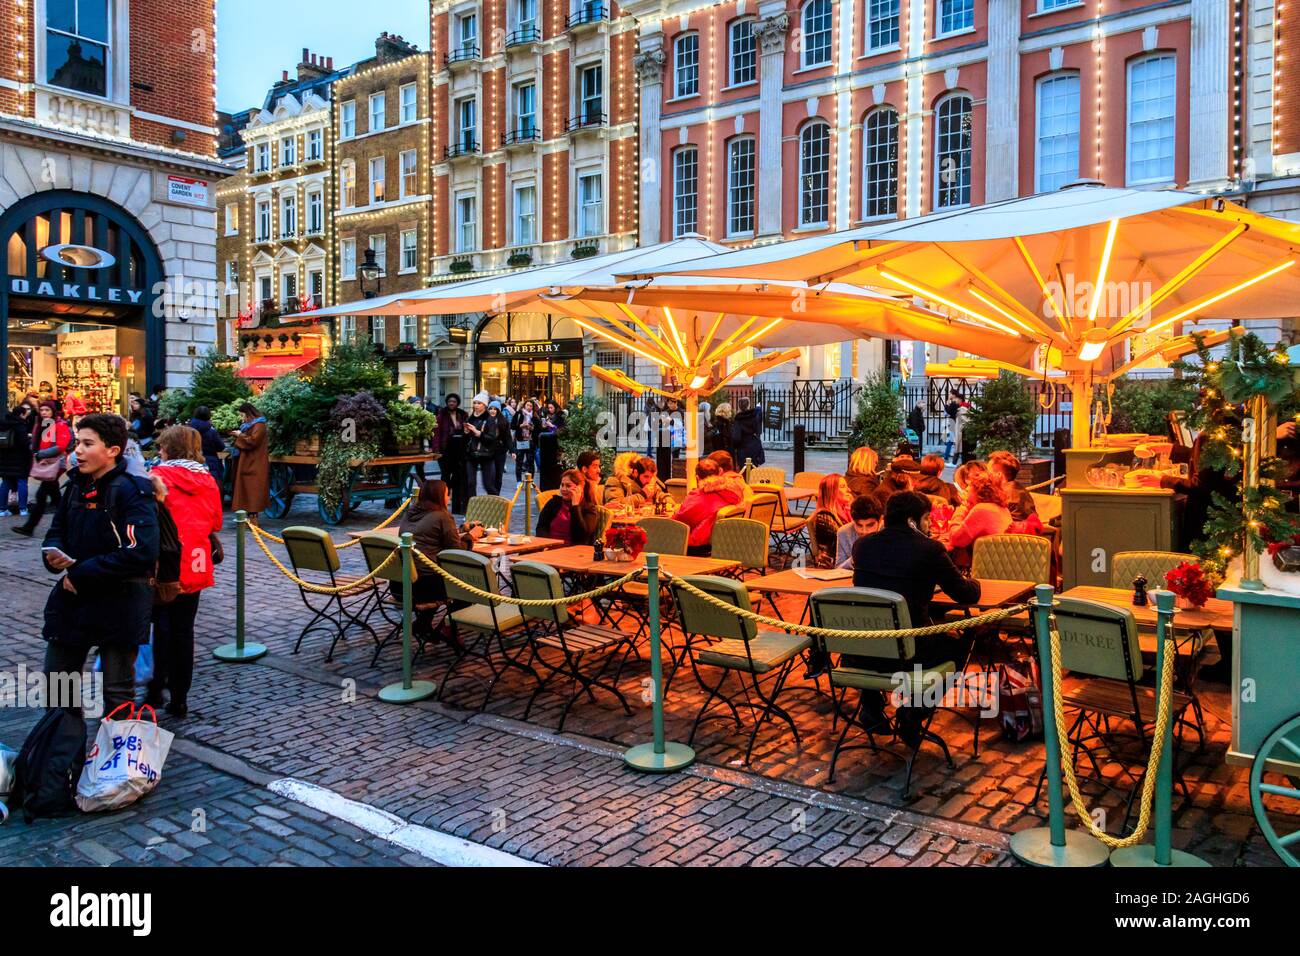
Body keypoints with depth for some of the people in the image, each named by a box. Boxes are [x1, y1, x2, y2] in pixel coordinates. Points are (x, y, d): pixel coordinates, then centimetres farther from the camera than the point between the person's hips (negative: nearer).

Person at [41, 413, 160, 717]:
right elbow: (58, 529, 16)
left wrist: (82, 575, -20)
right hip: (73, 599, 8)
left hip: (119, 604, -7)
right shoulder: (77, 485, 5)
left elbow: (141, 553, -27)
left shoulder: (133, 492, -18)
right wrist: (53, 552, -8)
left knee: (117, 691, 8)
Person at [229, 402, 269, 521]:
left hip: (254, 464, -9)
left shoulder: (259, 425, -12)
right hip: (247, 462, 10)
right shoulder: (248, 425, 16)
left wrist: (240, 435, -9)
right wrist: (237, 435, 7)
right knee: (247, 488, 9)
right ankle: (250, 516, 11)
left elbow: (253, 440, -21)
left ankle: (253, 517, -9)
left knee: (252, 489, -9)